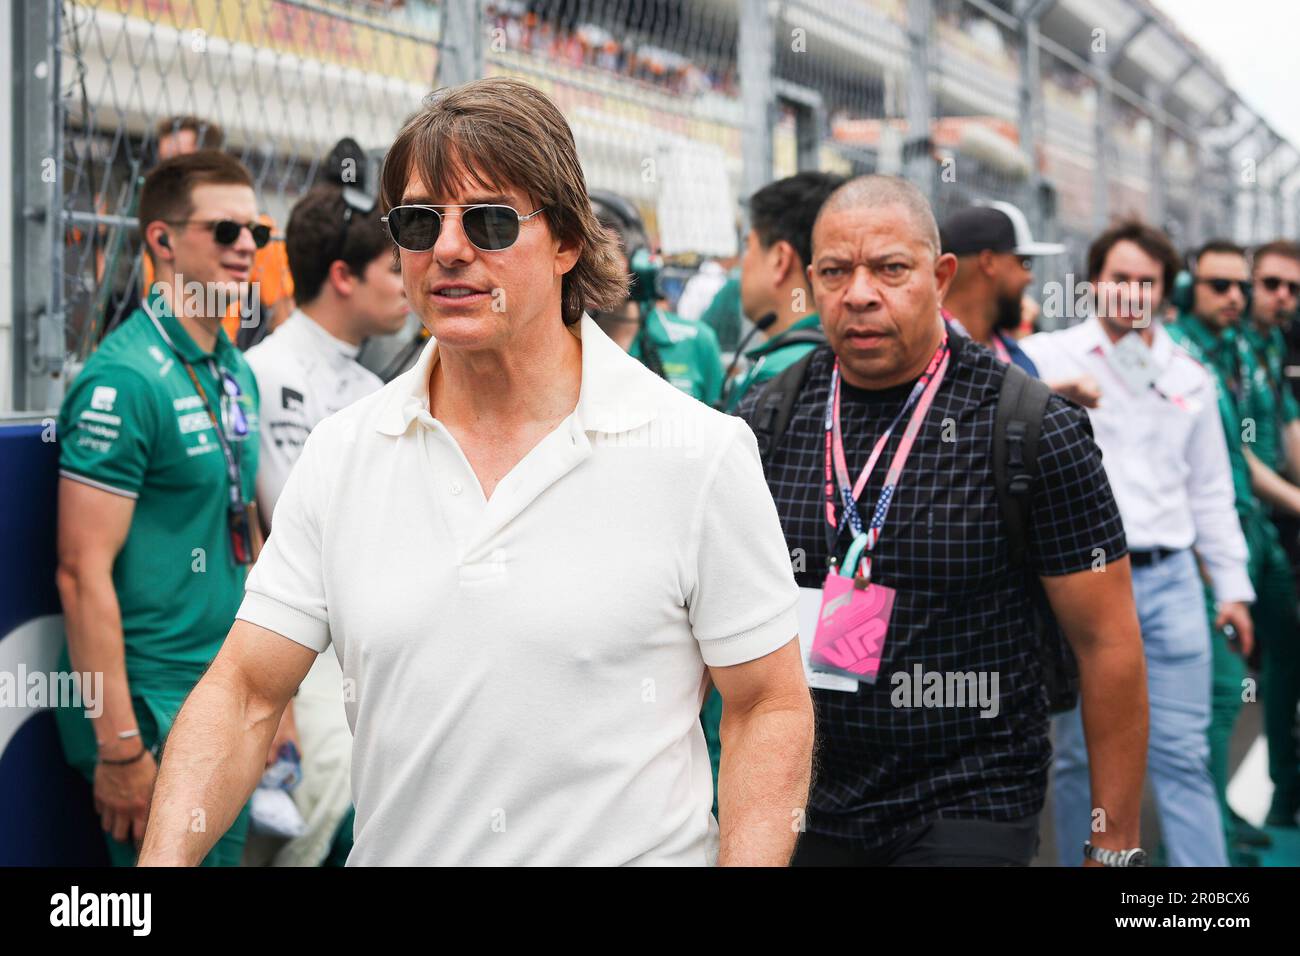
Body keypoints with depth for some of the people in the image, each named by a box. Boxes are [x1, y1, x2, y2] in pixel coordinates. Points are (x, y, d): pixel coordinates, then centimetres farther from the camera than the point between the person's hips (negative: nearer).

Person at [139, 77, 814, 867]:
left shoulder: (702, 454, -10)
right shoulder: (339, 455, -1)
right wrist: (165, 855, -17)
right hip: (393, 850, 3)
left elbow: (769, 706, -7)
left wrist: (746, 859, -19)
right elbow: (245, 693, -2)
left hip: (637, 850, -3)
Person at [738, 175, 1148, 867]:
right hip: (799, 808, 4)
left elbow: (1107, 642, -6)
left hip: (968, 810, -3)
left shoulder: (1034, 430, -10)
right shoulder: (764, 422, 1)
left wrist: (1115, 847, -5)